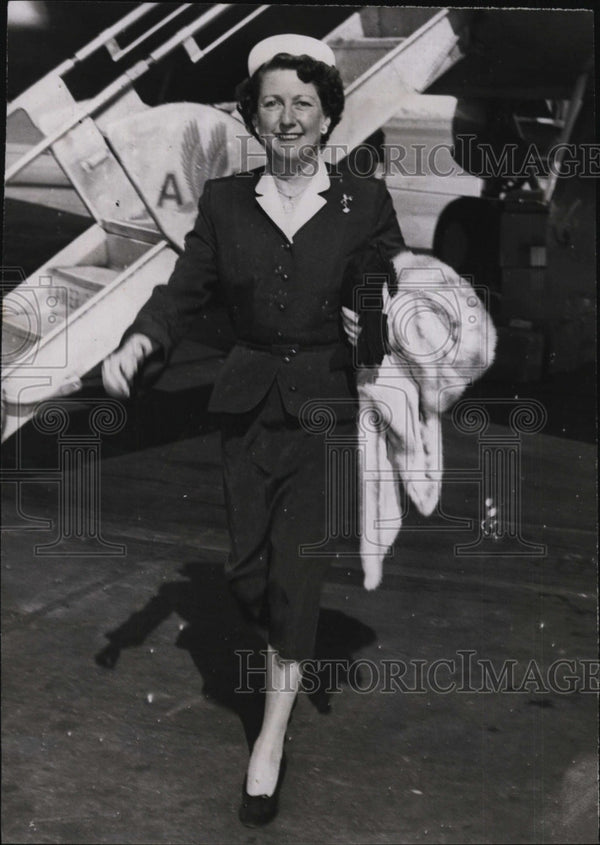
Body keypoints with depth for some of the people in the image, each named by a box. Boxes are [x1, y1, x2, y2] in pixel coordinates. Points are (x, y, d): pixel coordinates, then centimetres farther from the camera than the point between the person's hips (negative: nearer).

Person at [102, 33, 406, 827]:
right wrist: (137, 344, -15)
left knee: (298, 561, -6)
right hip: (249, 403, 3)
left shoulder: (367, 201, 0)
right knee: (247, 567, 6)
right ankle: (291, 660, 37)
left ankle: (273, 734, 5)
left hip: (327, 403, -2)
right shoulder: (224, 200, 4)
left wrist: (379, 327, -14)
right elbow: (184, 291, 2)